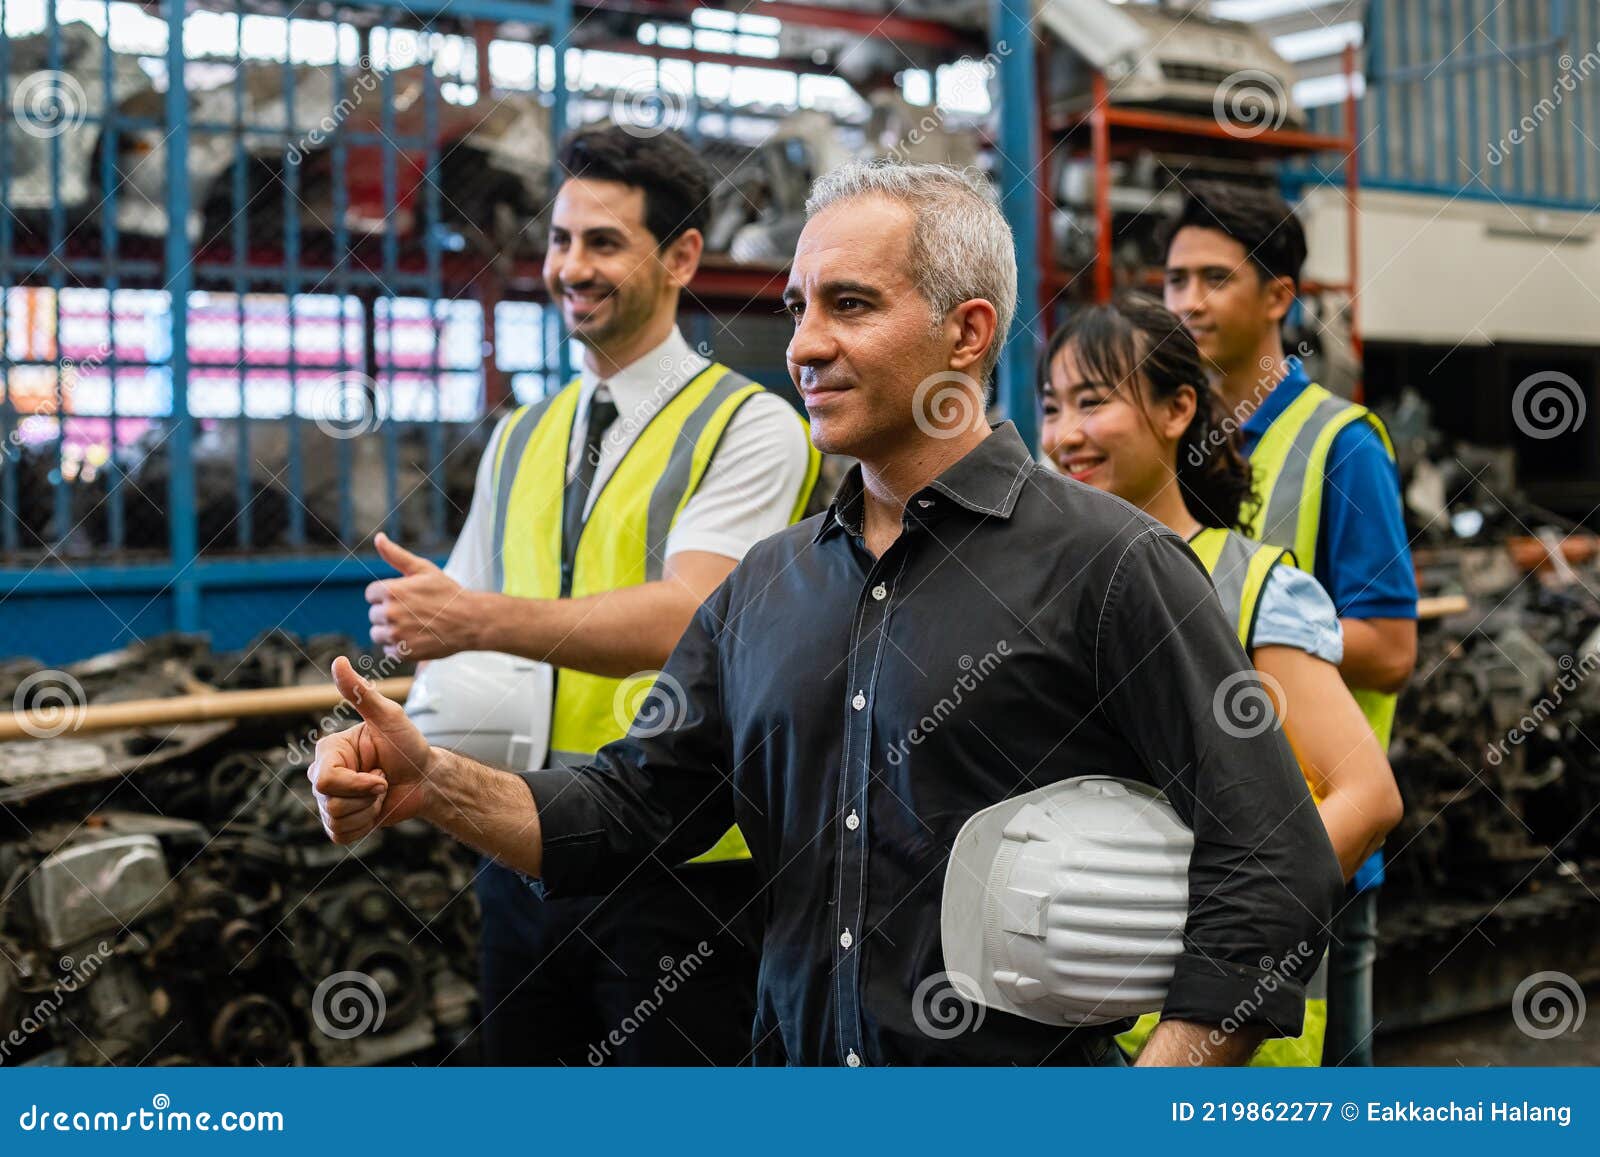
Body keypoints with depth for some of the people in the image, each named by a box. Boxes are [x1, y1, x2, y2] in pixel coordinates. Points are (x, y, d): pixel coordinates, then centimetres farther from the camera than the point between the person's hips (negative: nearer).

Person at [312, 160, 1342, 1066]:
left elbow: (1273, 874, -16)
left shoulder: (1108, 565, -12)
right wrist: (434, 784, -7)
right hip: (791, 1063, 6)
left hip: (1015, 1116, -5)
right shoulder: (768, 583, 8)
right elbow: (634, 810, 9)